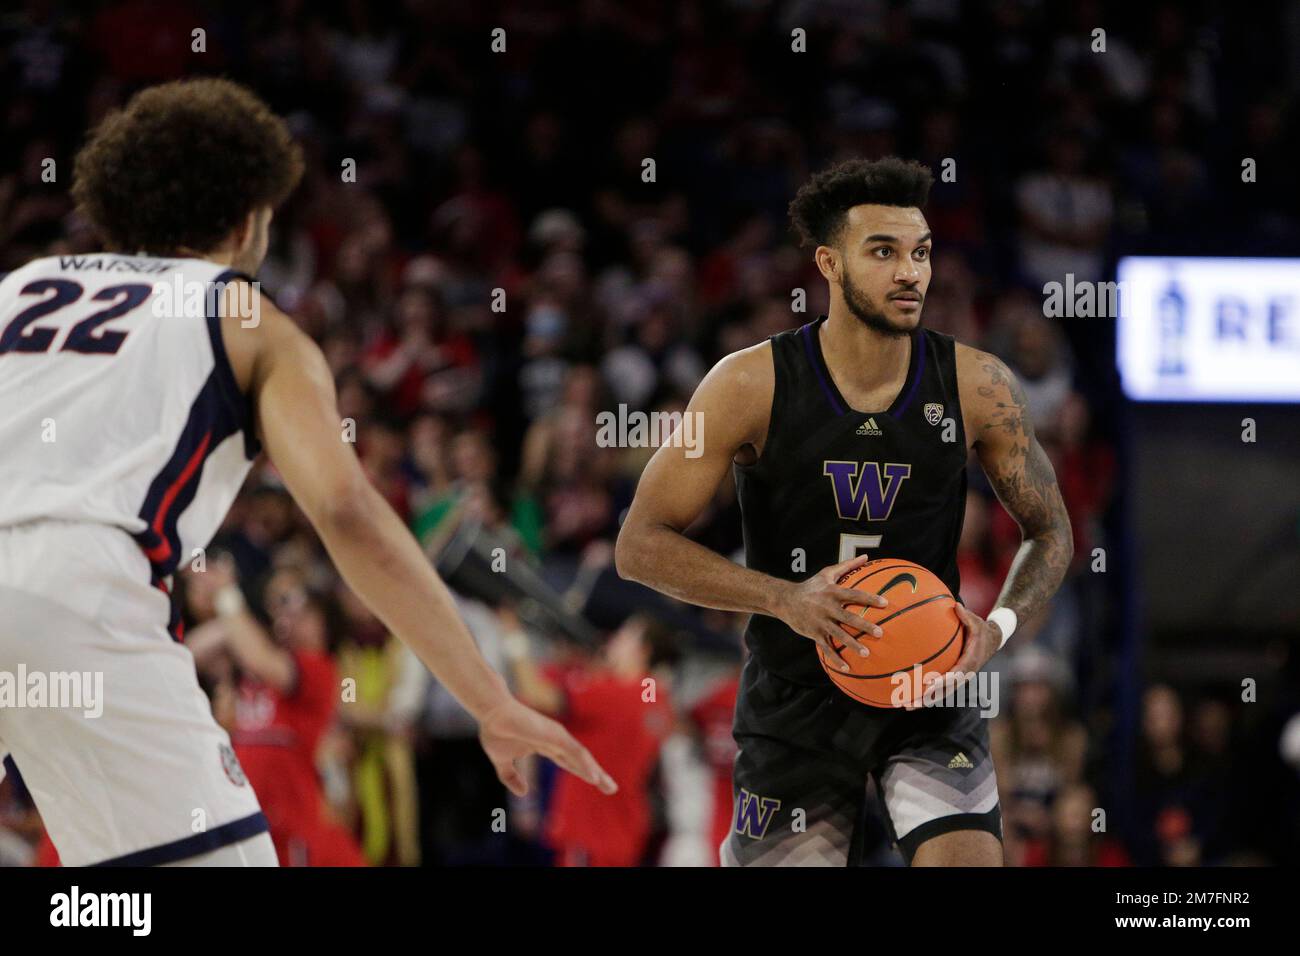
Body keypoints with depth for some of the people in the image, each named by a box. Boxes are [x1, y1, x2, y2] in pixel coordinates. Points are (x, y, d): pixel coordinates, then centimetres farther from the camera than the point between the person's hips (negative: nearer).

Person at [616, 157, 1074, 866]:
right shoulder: (753, 384, -13)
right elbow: (641, 545, -12)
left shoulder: (976, 386, -8)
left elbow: (1049, 531, 5)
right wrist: (785, 599, -25)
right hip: (795, 696, -1)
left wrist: (1000, 625, -15)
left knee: (967, 859, -19)